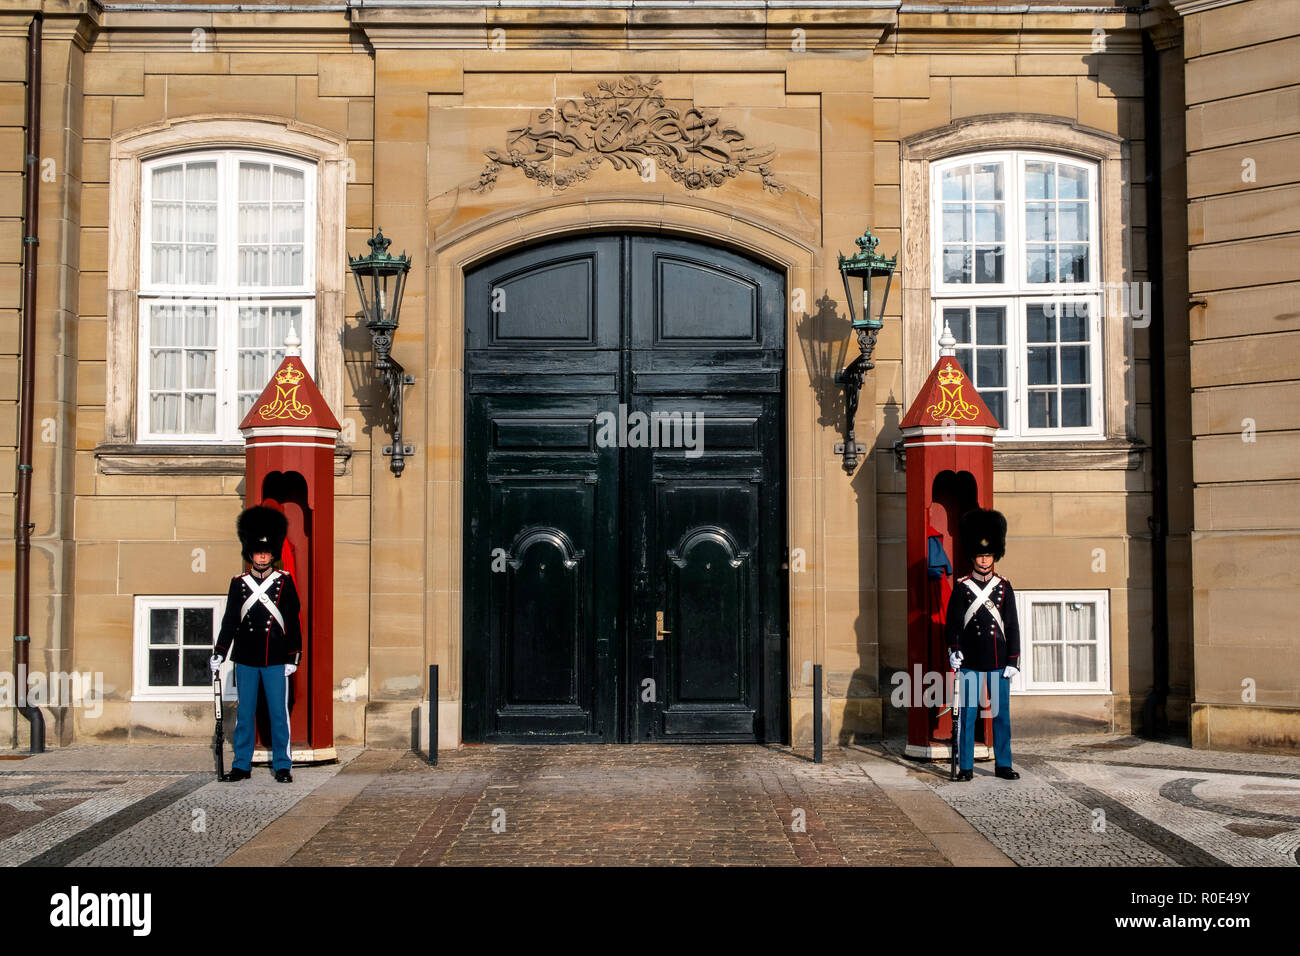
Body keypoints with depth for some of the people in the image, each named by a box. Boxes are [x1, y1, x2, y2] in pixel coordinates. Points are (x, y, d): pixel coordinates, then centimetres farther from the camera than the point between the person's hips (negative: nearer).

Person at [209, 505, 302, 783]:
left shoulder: (285, 582, 3)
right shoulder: (239, 583, 6)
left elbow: (293, 622, 3)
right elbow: (229, 621, 9)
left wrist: (293, 658, -1)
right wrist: (219, 653, 4)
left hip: (276, 660, -1)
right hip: (246, 660, 1)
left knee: (279, 713, 1)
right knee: (245, 713, 7)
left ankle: (282, 766, 9)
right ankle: (242, 765, 15)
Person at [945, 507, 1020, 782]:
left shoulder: (1004, 587, 7)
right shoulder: (961, 587, 2)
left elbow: (1012, 626, 7)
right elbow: (952, 622, -1)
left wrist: (1013, 661, 2)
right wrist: (953, 649, -18)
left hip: (999, 663, 2)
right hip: (970, 664, -2)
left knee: (1002, 715, 6)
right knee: (968, 715, 2)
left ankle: (1003, 765, 16)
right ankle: (966, 767, 8)